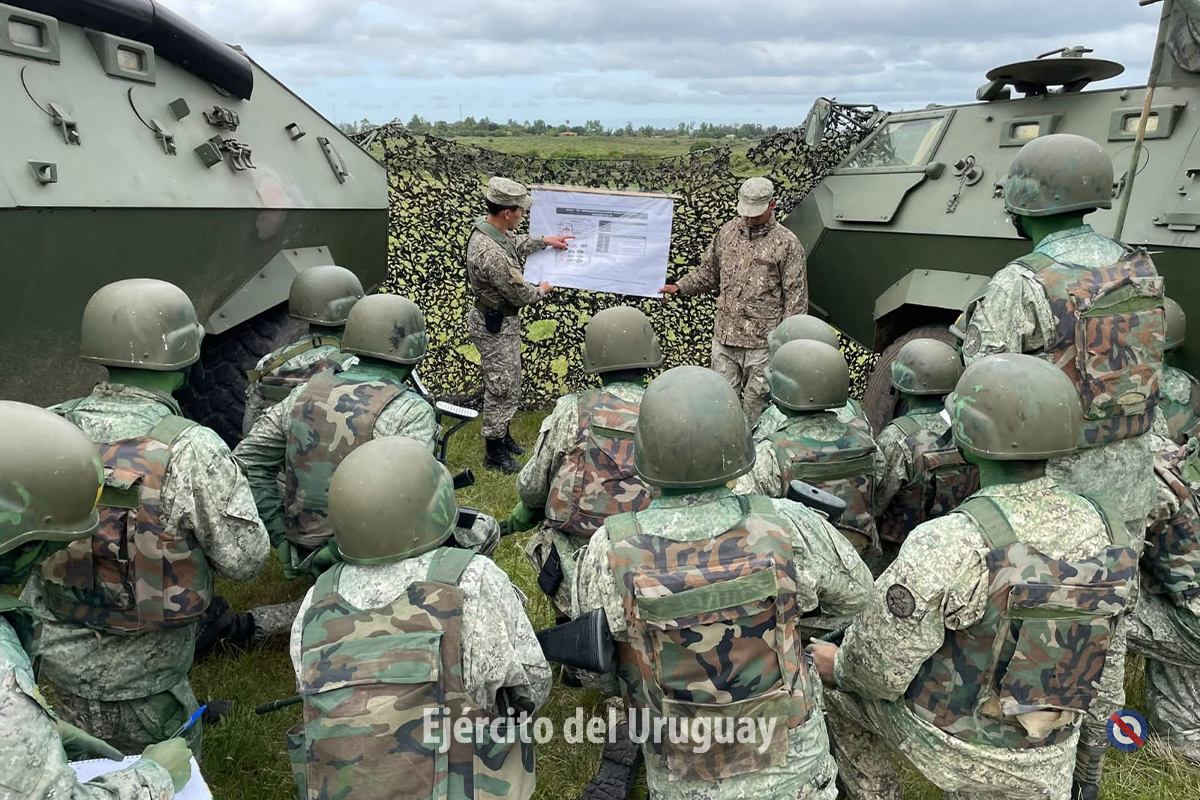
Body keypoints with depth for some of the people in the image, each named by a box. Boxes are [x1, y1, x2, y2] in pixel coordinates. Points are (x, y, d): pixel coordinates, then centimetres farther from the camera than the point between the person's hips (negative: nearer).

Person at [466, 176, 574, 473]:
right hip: (496, 328, -10)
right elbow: (520, 295, -22)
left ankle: (503, 436, 39)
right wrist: (542, 290, -2)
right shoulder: (493, 255, -34)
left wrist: (544, 241, 15)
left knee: (508, 383, 23)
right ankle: (495, 454, 18)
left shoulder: (483, 226, -4)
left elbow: (515, 245, 20)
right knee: (501, 390, 3)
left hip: (499, 321, 10)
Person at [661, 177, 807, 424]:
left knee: (756, 402, 5)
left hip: (762, 341, -4)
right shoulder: (728, 232, 8)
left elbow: (796, 296, -6)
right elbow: (709, 272, 20)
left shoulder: (787, 244, -6)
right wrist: (680, 287, 6)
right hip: (724, 337, 5)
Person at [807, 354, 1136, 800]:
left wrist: (839, 666, -1)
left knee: (839, 688, 20)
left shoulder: (946, 545, -32)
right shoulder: (1106, 531, -12)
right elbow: (1108, 653, 4)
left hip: (944, 737, -5)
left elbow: (883, 664, -22)